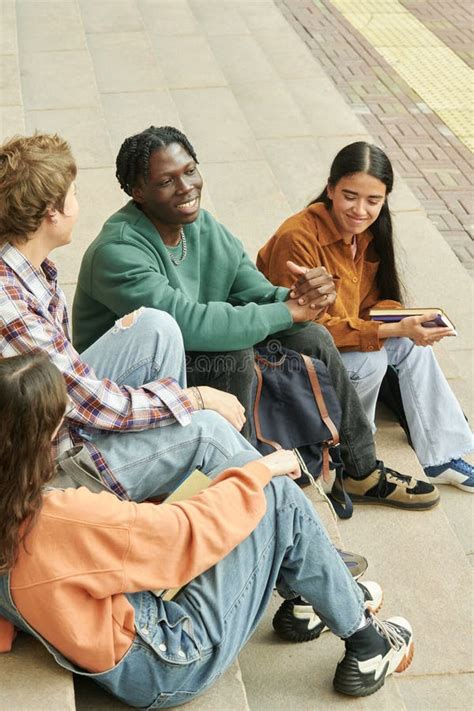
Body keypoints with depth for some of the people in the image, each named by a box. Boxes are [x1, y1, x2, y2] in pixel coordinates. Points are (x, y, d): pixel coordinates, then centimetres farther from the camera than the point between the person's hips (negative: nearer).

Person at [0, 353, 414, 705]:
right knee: (280, 497, -3)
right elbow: (195, 531, -21)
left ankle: (338, 593, 33)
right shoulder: (69, 519, -32)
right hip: (167, 673, -8)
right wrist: (260, 470, -5)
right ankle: (365, 645, 13)